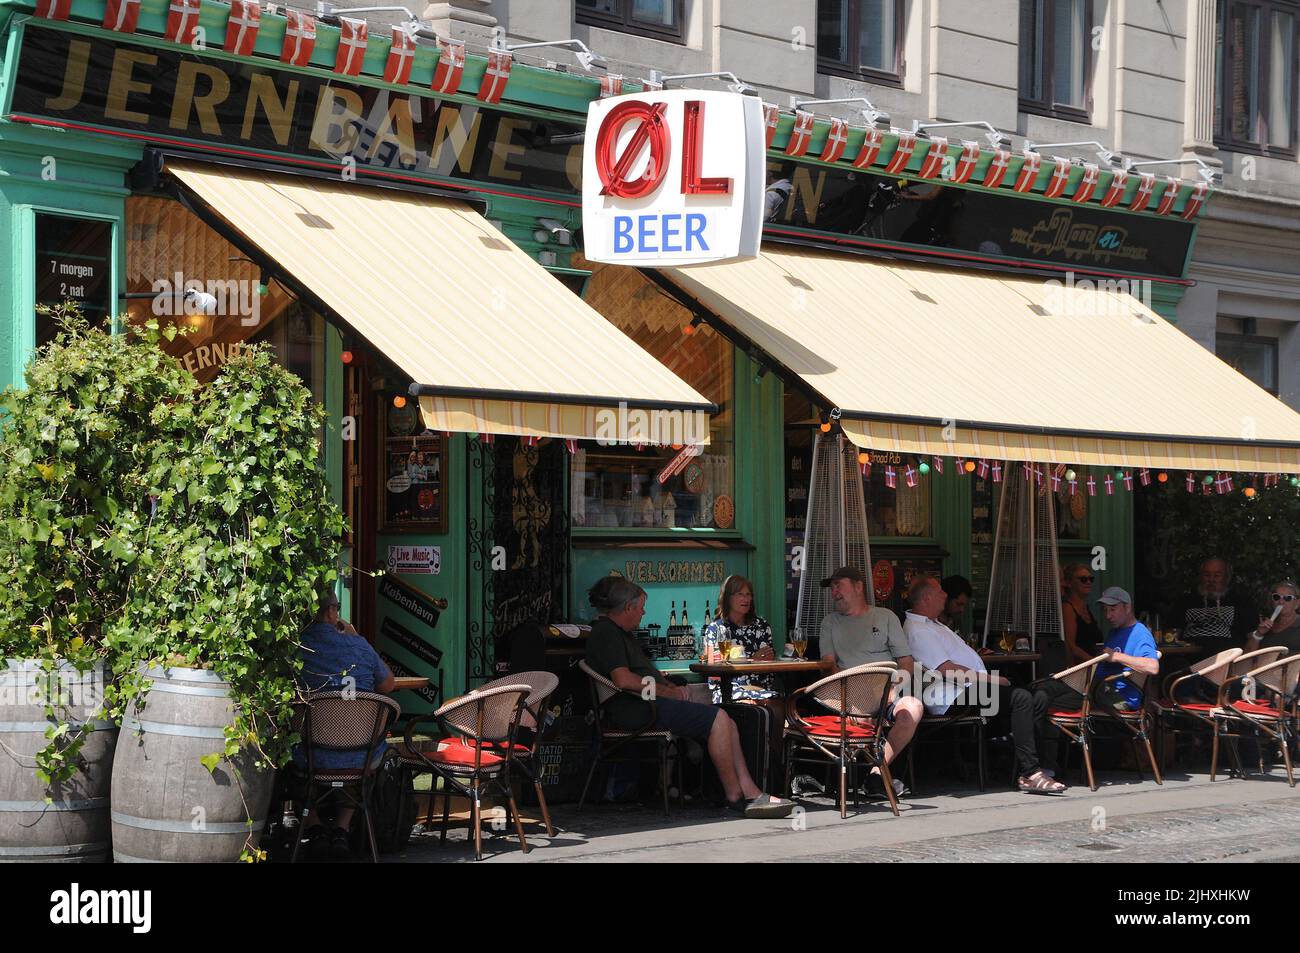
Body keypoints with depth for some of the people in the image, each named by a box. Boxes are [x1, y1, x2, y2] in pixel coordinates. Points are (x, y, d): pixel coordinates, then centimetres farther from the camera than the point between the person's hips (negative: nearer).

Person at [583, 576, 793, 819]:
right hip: (636, 709, -11)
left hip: (647, 704, 11)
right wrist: (664, 691, -11)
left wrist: (672, 688, 9)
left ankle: (749, 792, -11)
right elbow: (623, 679, -20)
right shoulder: (605, 633, -7)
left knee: (725, 723, -1)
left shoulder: (621, 633, 27)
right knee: (718, 718, -19)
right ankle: (734, 796, -13)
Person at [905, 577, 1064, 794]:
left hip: (974, 687, 11)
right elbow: (948, 670, -17)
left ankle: (1028, 768, -9)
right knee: (1021, 698, -26)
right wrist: (990, 679, -13)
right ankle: (1029, 773, -29)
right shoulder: (916, 630, -8)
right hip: (953, 698, -11)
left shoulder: (934, 625, 27)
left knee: (1039, 697, -2)